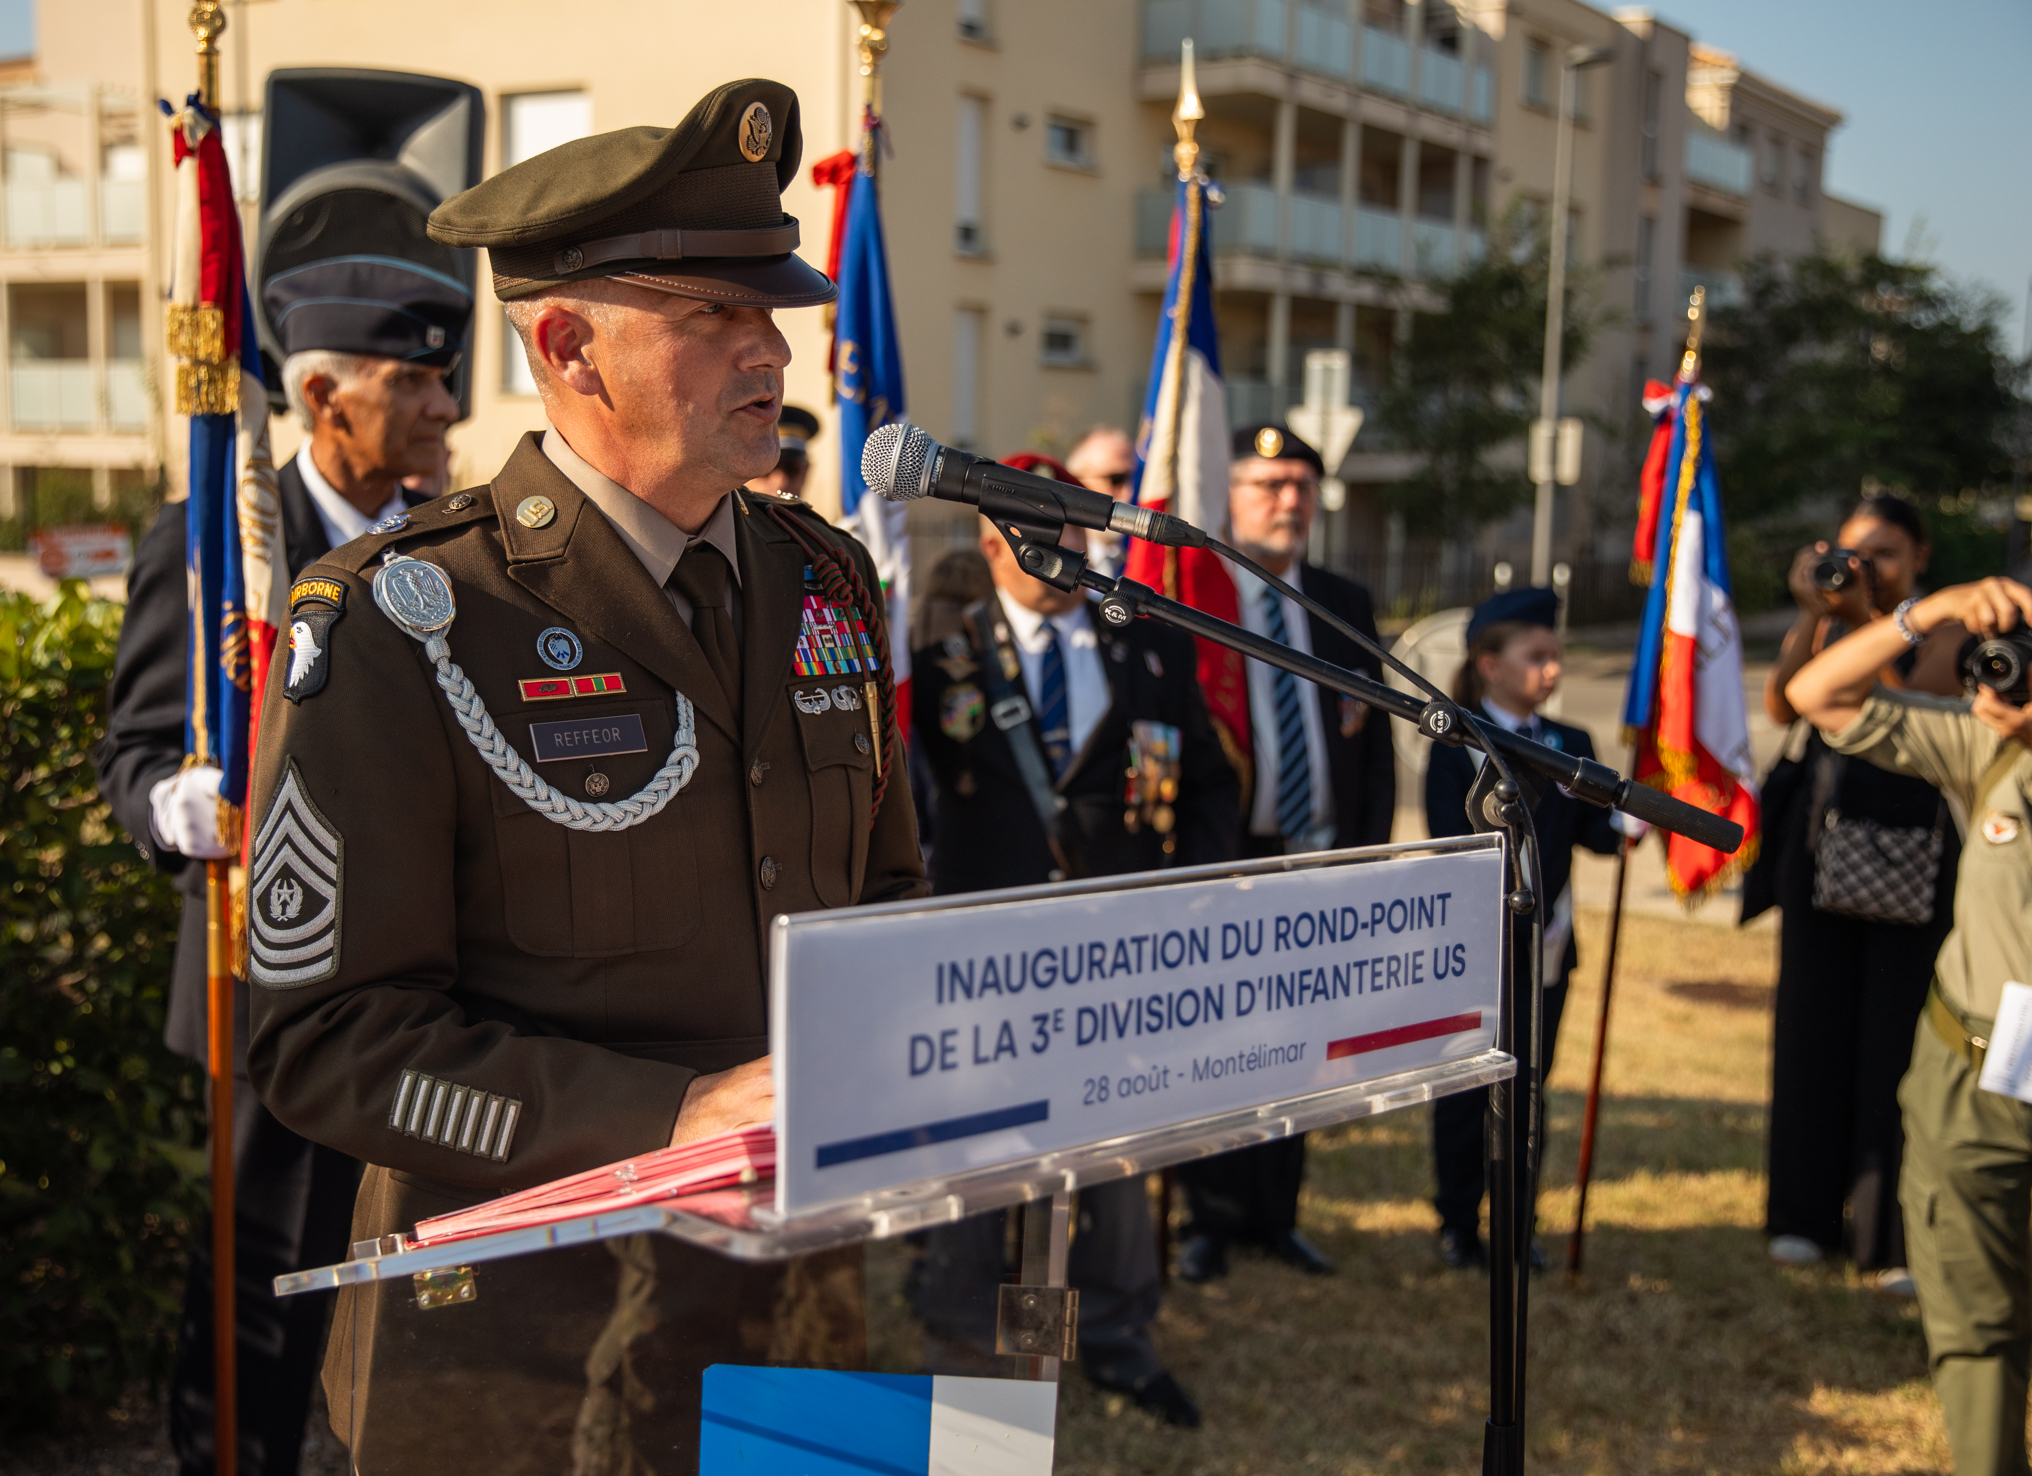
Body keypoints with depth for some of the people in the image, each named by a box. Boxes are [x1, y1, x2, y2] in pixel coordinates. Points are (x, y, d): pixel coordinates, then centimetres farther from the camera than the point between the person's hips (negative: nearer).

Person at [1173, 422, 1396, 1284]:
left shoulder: (1346, 606, 11)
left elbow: (1377, 743, 14)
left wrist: (1368, 856, 6)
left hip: (1318, 864, 4)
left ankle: (1275, 1215, 22)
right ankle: (1212, 1221, 17)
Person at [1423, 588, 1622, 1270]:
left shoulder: (1571, 746, 10)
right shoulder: (1456, 747, -4)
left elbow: (1597, 830, -1)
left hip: (1545, 950, 4)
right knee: (1465, 1092, 3)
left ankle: (1518, 1226, 20)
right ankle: (1458, 1226, 16)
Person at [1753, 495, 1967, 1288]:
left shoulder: (1943, 632, -1)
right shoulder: (1826, 623, 9)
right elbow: (1782, 706, -6)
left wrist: (1866, 621, -18)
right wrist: (1812, 613, -15)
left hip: (1910, 861, -3)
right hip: (1823, 849, 4)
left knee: (1898, 1037, -3)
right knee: (1814, 1025, 7)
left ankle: (1892, 1235, 5)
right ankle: (1807, 1214, 18)